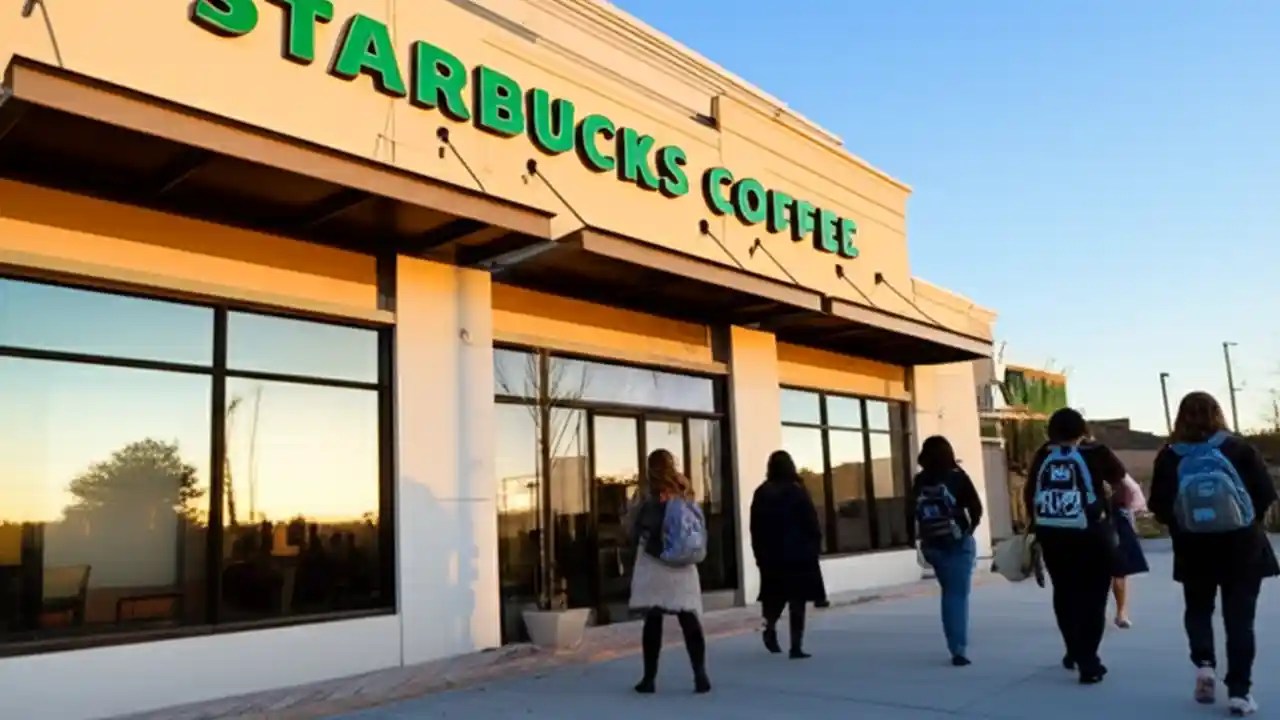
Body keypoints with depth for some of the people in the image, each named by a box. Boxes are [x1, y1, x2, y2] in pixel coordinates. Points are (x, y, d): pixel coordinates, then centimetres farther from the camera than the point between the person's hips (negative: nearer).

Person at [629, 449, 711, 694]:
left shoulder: (653, 497, -6)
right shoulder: (685, 494, 7)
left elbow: (636, 531, -7)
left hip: (655, 567, -4)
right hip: (683, 568, 4)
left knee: (652, 622, 3)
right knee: (690, 621, 5)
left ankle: (649, 677, 7)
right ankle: (700, 675, 0)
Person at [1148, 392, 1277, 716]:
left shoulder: (1169, 457, -5)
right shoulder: (1238, 448, -6)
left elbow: (1160, 507, -6)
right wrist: (1249, 521, 13)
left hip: (1193, 549, 1)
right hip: (1242, 546, 0)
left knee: (1198, 609, 20)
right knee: (1239, 618, 8)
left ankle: (1203, 662, 0)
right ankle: (1239, 691, 5)